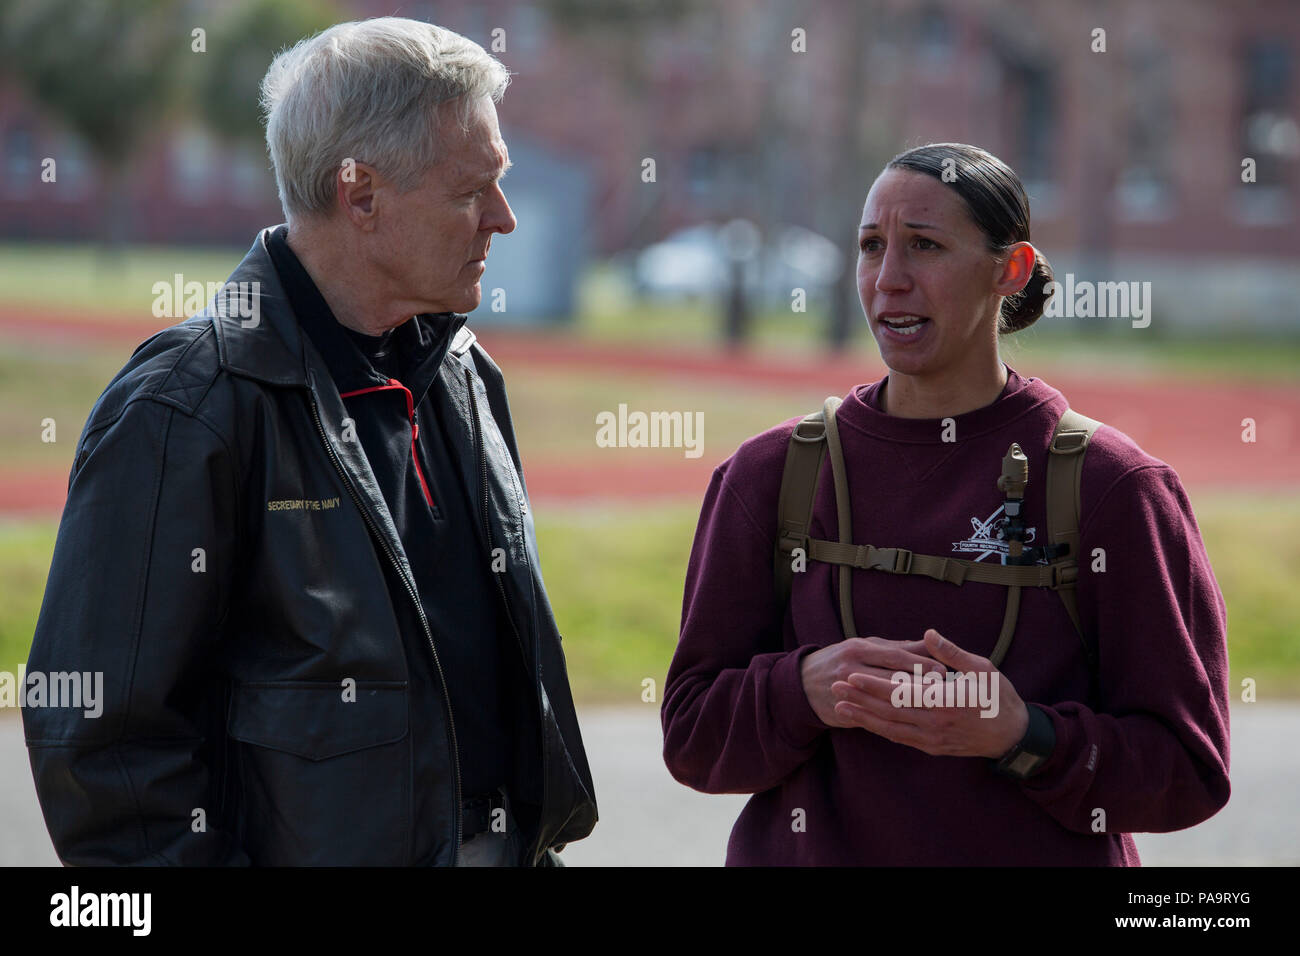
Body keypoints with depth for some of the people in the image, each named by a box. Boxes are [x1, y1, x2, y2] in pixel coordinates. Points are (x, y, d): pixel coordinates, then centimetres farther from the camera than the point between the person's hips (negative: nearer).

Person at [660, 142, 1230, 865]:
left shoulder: (1114, 486, -7)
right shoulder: (769, 475, 0)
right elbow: (691, 736, -2)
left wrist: (1022, 736, -24)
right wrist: (804, 691, -21)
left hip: (1044, 857, -1)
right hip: (815, 849, 2)